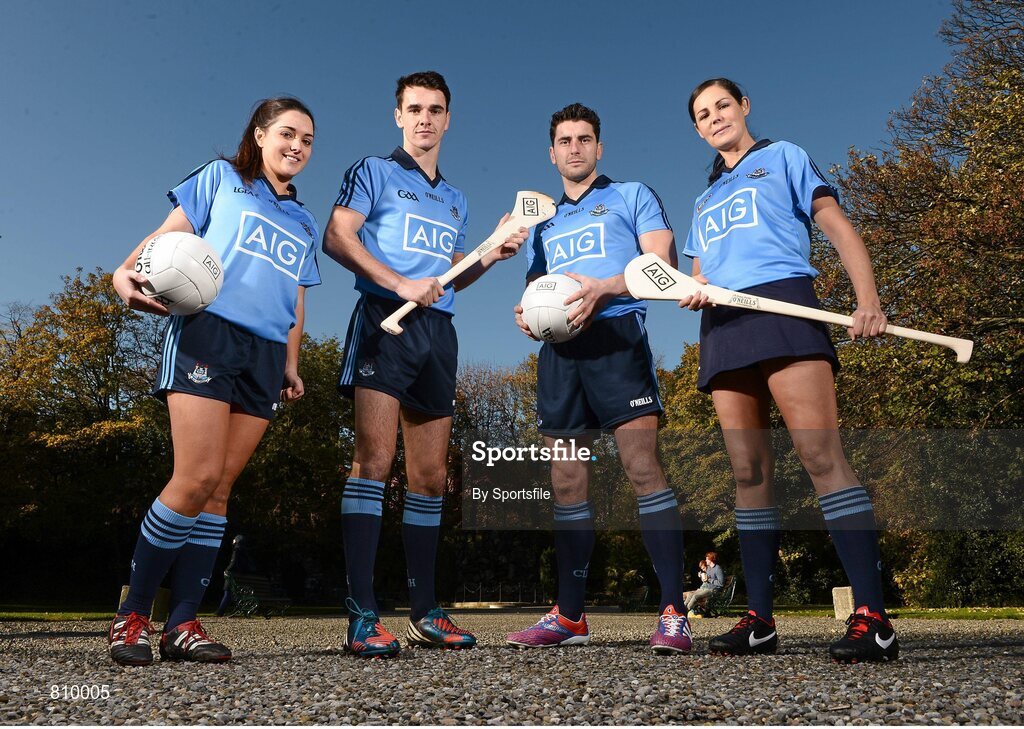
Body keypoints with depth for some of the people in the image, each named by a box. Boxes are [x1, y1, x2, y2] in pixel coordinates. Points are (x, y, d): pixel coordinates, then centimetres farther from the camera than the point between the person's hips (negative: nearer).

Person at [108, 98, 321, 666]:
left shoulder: (304, 224, 25)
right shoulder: (221, 178, 14)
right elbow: (170, 235, 6)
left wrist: (291, 365, 13)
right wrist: (127, 270, -12)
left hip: (265, 354, 5)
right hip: (207, 331, -4)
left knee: (218, 489, 0)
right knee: (197, 478, -15)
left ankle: (182, 624, 5)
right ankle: (131, 616, 1)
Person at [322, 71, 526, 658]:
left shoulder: (455, 200, 26)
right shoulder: (375, 172, 10)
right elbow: (336, 238, -4)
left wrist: (493, 256, 10)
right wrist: (401, 283, -15)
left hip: (438, 331, 6)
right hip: (386, 321, -5)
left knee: (432, 477, 5)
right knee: (375, 459, -17)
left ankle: (425, 611, 13)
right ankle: (363, 615, -14)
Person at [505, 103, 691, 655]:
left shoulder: (632, 196, 14)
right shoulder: (542, 222, 29)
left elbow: (661, 263, 0)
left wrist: (604, 288, -17)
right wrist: (527, 316, 3)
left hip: (615, 336, -4)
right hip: (558, 348, 5)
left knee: (643, 467, -15)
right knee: (566, 481, 2)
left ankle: (672, 612, -11)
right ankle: (569, 615, 9)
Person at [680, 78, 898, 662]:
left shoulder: (783, 158, 17)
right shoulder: (705, 199, 31)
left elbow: (837, 224, 6)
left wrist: (868, 298, -11)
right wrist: (692, 292, 2)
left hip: (782, 304, -5)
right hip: (722, 326, 5)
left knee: (821, 454, -19)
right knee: (749, 472, 0)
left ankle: (873, 618, -20)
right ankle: (760, 619, 2)